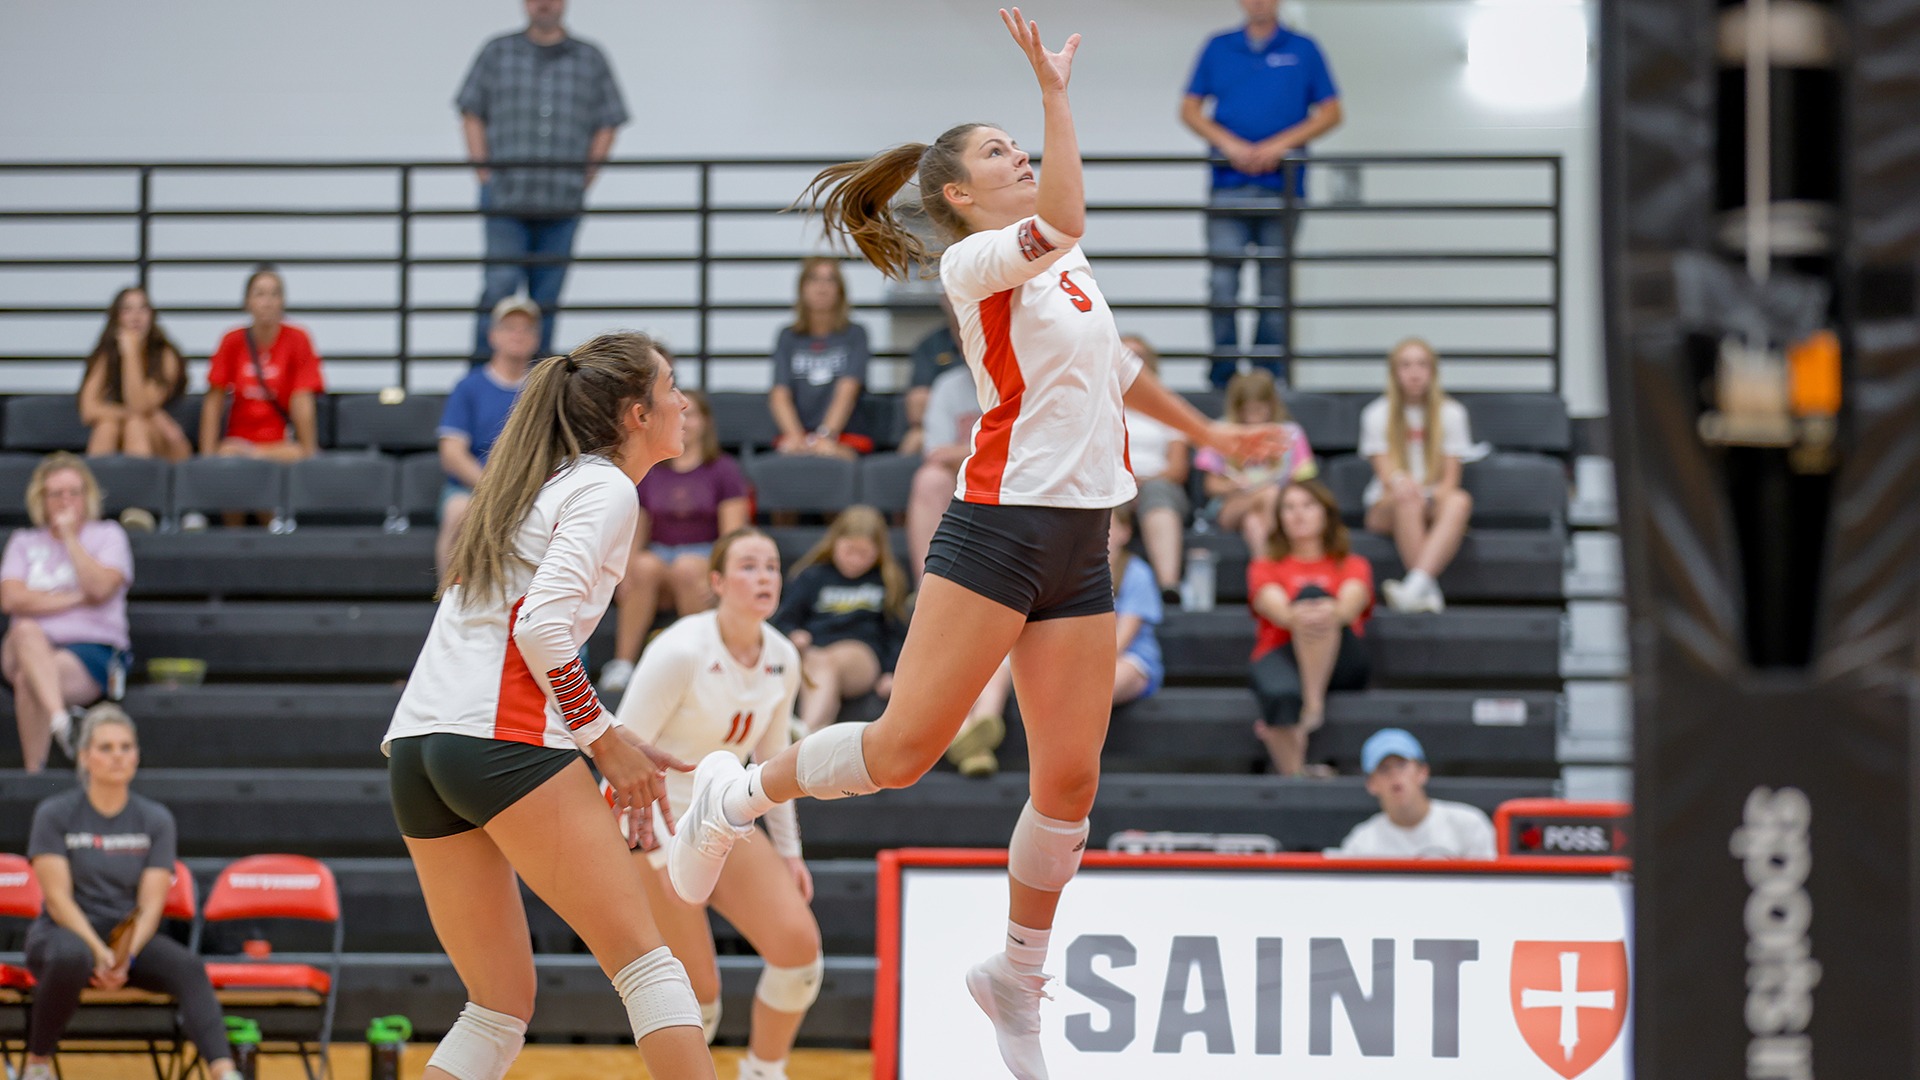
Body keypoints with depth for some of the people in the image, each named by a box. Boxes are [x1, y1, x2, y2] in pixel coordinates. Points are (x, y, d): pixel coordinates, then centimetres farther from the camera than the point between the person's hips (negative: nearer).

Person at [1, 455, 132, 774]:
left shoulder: (107, 535, 14)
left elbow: (100, 588, -7)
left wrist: (69, 536, -3)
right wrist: (76, 599, -4)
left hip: (92, 649, -2)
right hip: (28, 650, 2)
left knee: (28, 679, -34)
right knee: (26, 631, -37)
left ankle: (34, 776, -37)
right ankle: (59, 719, -56)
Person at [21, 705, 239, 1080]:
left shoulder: (156, 820, 4)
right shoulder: (54, 814, -3)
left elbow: (151, 905, -3)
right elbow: (58, 899, -10)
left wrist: (126, 955, -22)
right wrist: (100, 952, -24)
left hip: (131, 937, 3)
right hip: (63, 933, -3)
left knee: (187, 966, -28)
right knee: (72, 958, -39)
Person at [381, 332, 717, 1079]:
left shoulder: (545, 484, 26)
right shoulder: (606, 489, -1)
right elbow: (542, 627, -14)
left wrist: (612, 749, 20)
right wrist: (605, 740, -5)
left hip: (415, 744, 9)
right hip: (503, 738, -9)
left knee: (501, 1007, 10)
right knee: (643, 957, -4)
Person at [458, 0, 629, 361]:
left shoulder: (591, 60, 10)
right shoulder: (497, 53, 9)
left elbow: (607, 125, 10)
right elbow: (472, 114, 8)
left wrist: (585, 179, 0)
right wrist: (485, 174, -2)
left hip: (562, 205, 1)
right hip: (506, 199, -1)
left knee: (547, 298, 3)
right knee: (500, 285, -11)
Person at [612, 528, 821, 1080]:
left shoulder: (783, 660, -1)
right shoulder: (681, 652, -21)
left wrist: (787, 850, 11)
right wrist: (661, 850, -22)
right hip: (651, 822, -6)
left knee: (799, 945, -11)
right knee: (697, 992, -11)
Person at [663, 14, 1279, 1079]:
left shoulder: (1060, 266, 19)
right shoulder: (976, 262, -7)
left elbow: (1113, 365, 36)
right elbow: (1061, 222, -29)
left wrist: (1207, 432, 44)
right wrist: (1054, 87, -25)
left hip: (1081, 546, 7)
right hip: (999, 529, -7)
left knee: (1069, 780, 2)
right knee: (903, 747, -11)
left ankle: (1016, 975, 17)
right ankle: (731, 797, 12)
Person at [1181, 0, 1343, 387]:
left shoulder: (1304, 50, 7)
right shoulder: (1218, 48, 10)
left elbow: (1330, 113, 5)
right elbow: (1190, 109, 10)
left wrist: (1281, 144, -9)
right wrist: (1229, 143, -7)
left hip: (1282, 186, 0)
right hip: (1228, 186, 0)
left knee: (1276, 291, 3)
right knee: (1222, 284, -6)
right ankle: (1223, 380, -1)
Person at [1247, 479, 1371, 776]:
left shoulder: (1353, 566, 22)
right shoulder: (1265, 567, 21)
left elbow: (1351, 604, -4)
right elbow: (1275, 608, -4)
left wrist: (1332, 613, -32)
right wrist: (1294, 617, -32)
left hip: (1339, 661, 0)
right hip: (1280, 655, 0)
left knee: (1312, 593, -31)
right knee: (1280, 695, -39)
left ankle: (1314, 704, -38)